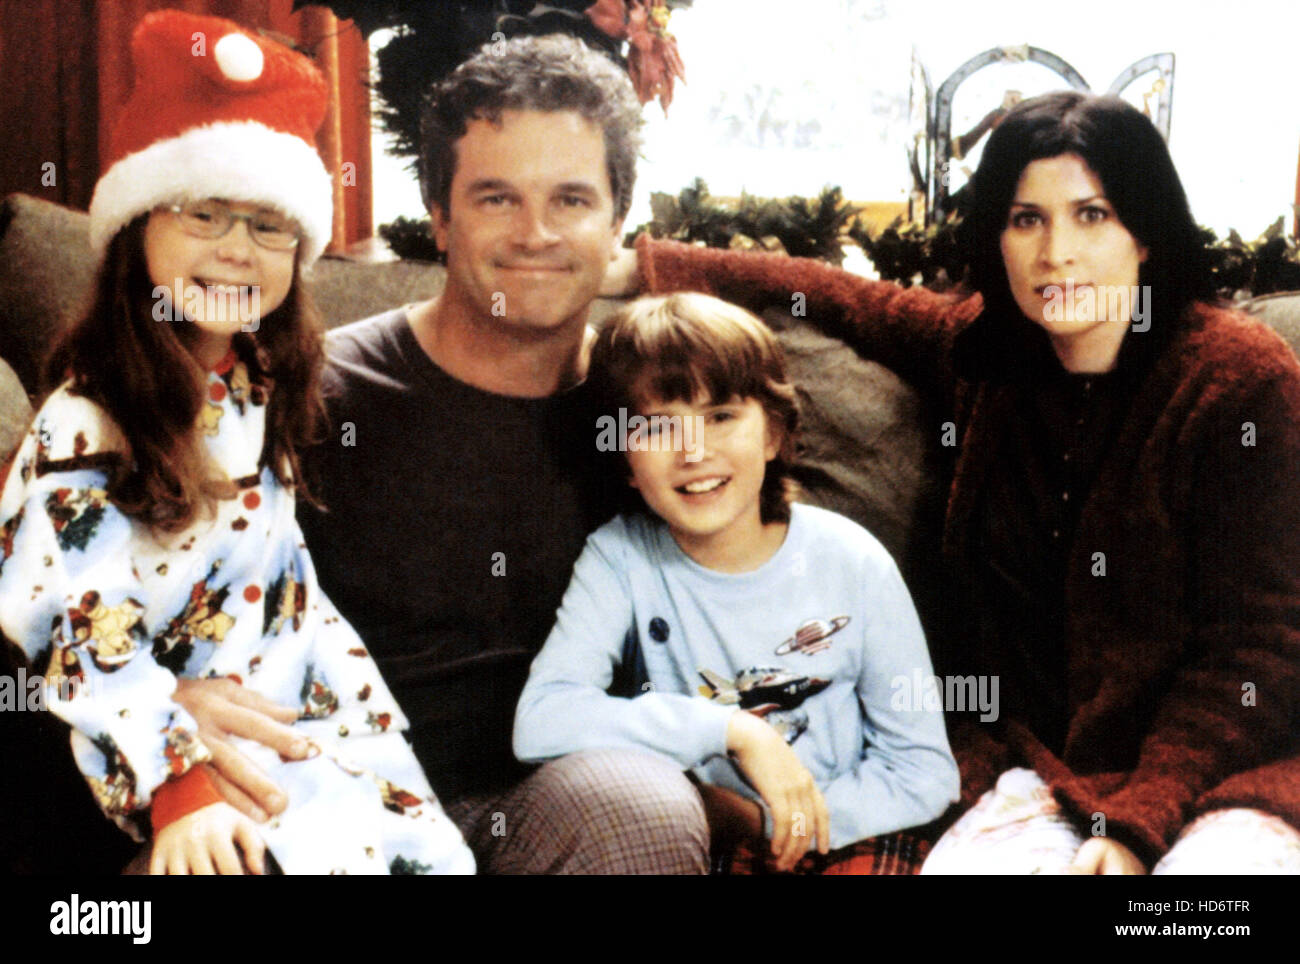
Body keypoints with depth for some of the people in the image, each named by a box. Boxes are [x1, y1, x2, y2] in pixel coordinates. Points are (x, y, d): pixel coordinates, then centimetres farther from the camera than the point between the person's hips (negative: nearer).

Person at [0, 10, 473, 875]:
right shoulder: (86, 429, -14)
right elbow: (77, 638, -17)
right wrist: (179, 785, -23)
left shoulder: (267, 388, 7)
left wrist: (365, 704, 8)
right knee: (348, 850, -24)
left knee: (436, 848, -5)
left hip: (310, 712, 6)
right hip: (182, 740, -6)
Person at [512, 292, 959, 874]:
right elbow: (538, 723, -23)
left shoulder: (851, 562, -6)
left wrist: (759, 818, -15)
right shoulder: (620, 559, -7)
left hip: (836, 841, 0)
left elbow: (925, 772, -4)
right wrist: (732, 729, -26)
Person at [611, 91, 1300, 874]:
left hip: (1228, 765, -3)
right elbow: (836, 295, 21)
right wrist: (643, 266, 19)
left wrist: (1136, 825, -17)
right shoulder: (984, 348, 5)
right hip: (1049, 765, 3)